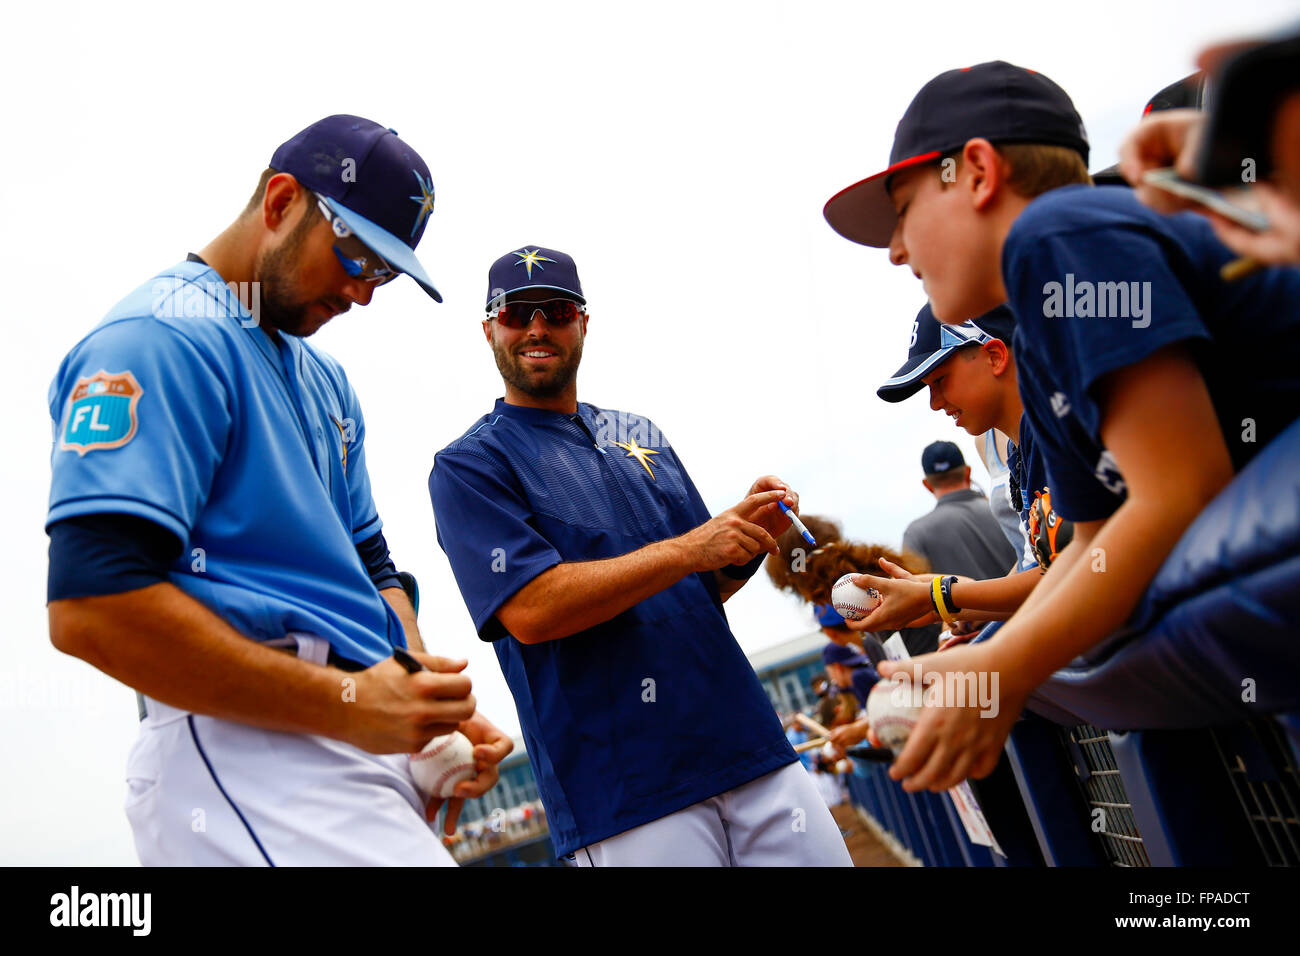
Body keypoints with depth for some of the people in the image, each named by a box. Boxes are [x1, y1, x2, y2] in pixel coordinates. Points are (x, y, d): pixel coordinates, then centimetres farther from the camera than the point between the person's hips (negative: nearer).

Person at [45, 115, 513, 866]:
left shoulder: (324, 380, 23)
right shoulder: (162, 338, -8)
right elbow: (91, 606, -19)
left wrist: (433, 707, 6)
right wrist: (348, 704, -17)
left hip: (373, 750, 9)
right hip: (244, 751, -9)